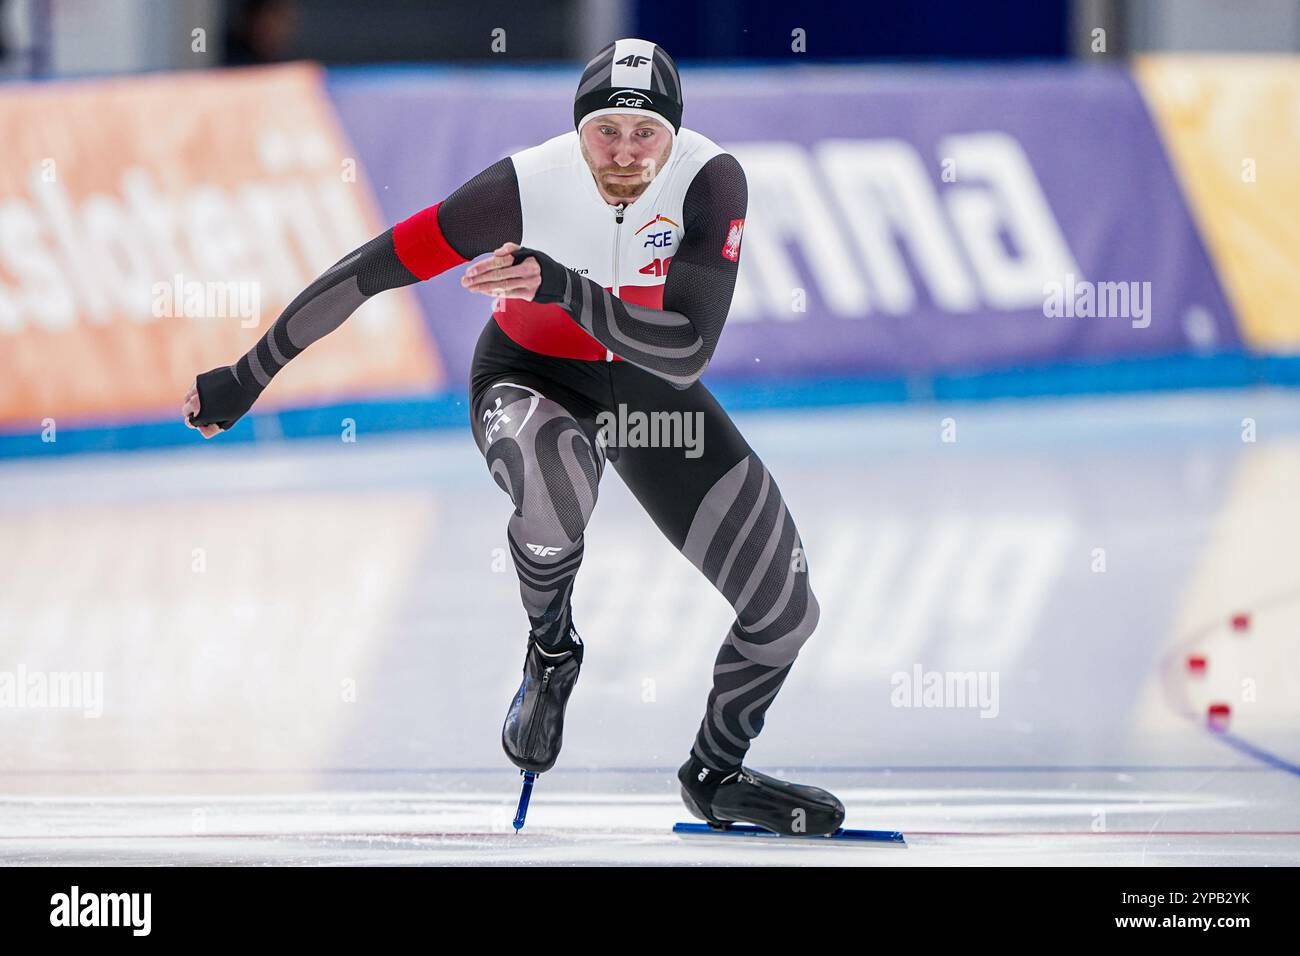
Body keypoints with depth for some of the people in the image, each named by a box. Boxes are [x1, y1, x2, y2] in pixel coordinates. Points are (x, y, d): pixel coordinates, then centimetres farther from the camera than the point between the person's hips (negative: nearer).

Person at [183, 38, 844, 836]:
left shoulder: (712, 181, -28)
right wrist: (246, 380, -19)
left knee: (785, 611, -2)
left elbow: (688, 352, -36)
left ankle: (717, 774, 28)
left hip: (652, 386, 3)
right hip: (529, 380, -3)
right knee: (557, 473, -41)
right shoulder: (526, 187, -30)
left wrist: (562, 286, -49)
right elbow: (367, 272, -24)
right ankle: (551, 650, -8)